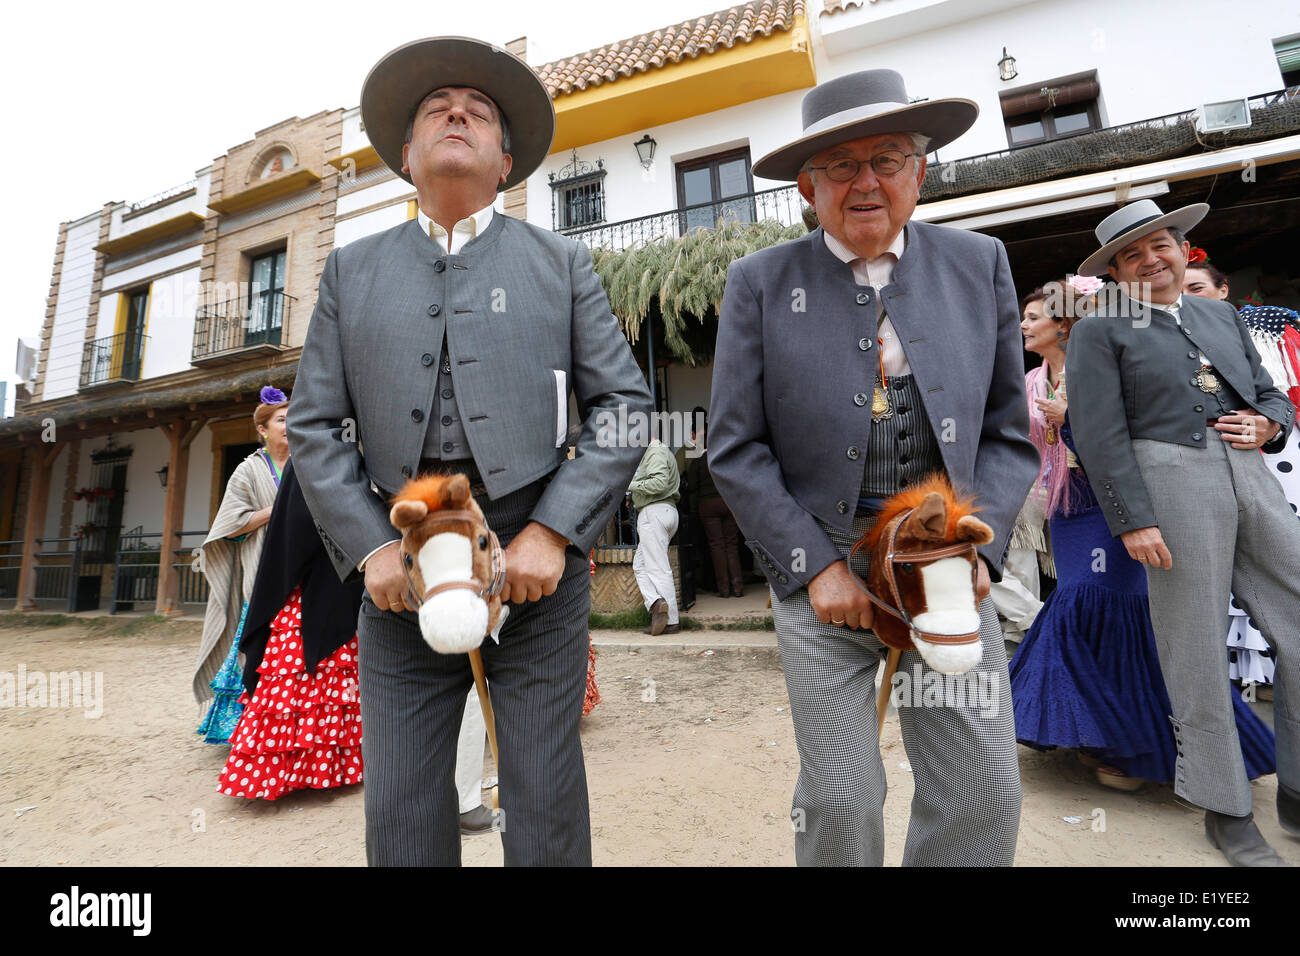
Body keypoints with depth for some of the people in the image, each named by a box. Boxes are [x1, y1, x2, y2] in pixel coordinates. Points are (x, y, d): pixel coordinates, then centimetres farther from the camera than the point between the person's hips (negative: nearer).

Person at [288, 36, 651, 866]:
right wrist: (371, 548, -4)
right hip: (401, 573, 2)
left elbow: (625, 405, 1)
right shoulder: (352, 270, 13)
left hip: (536, 561, -1)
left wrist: (553, 532, -10)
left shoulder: (562, 264, 9)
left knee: (547, 803, 7)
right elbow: (317, 427, 9)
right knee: (401, 810, 9)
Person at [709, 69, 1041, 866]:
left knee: (986, 792, 6)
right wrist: (815, 566, -10)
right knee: (840, 799, 6)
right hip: (818, 567, -2)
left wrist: (977, 549, -5)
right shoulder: (760, 283, -1)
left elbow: (1008, 433, 8)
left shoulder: (980, 264, 7)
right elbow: (737, 450, -4)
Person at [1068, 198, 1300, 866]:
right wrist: (1133, 520, -15)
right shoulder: (1100, 332, 2)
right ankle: (1225, 810, 17)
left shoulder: (1223, 316, 21)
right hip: (1170, 483, -6)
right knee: (1196, 652, 2)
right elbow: (1100, 436, -7)